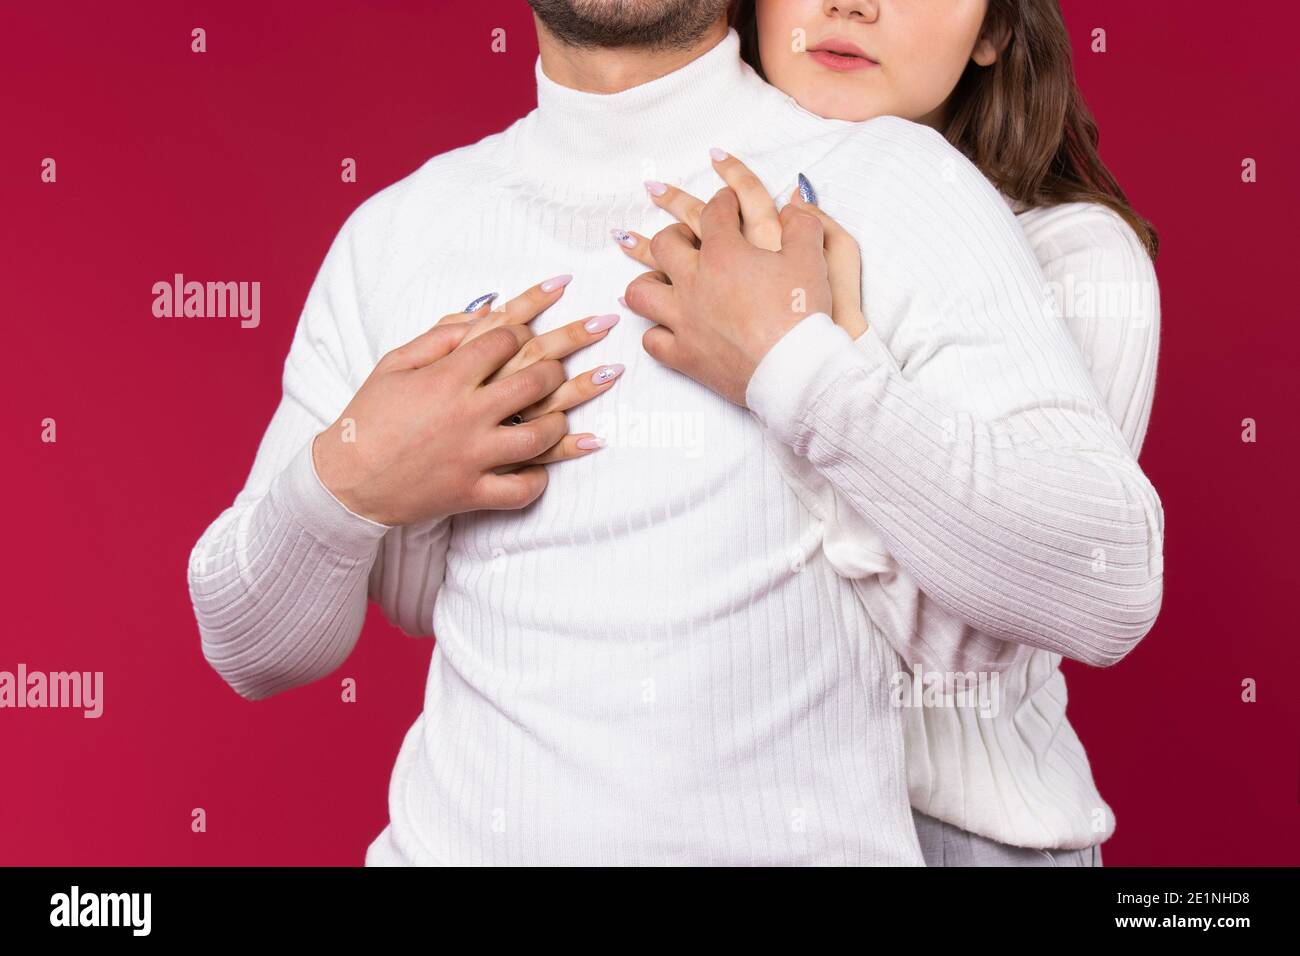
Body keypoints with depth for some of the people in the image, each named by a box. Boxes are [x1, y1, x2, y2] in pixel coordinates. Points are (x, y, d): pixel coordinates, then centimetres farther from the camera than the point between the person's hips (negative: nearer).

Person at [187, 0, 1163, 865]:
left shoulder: (898, 185, -9)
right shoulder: (393, 232, 0)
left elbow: (1108, 583, -17)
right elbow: (257, 648, 5)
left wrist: (798, 360, -23)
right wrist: (343, 485, -14)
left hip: (803, 835, -2)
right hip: (459, 838, 3)